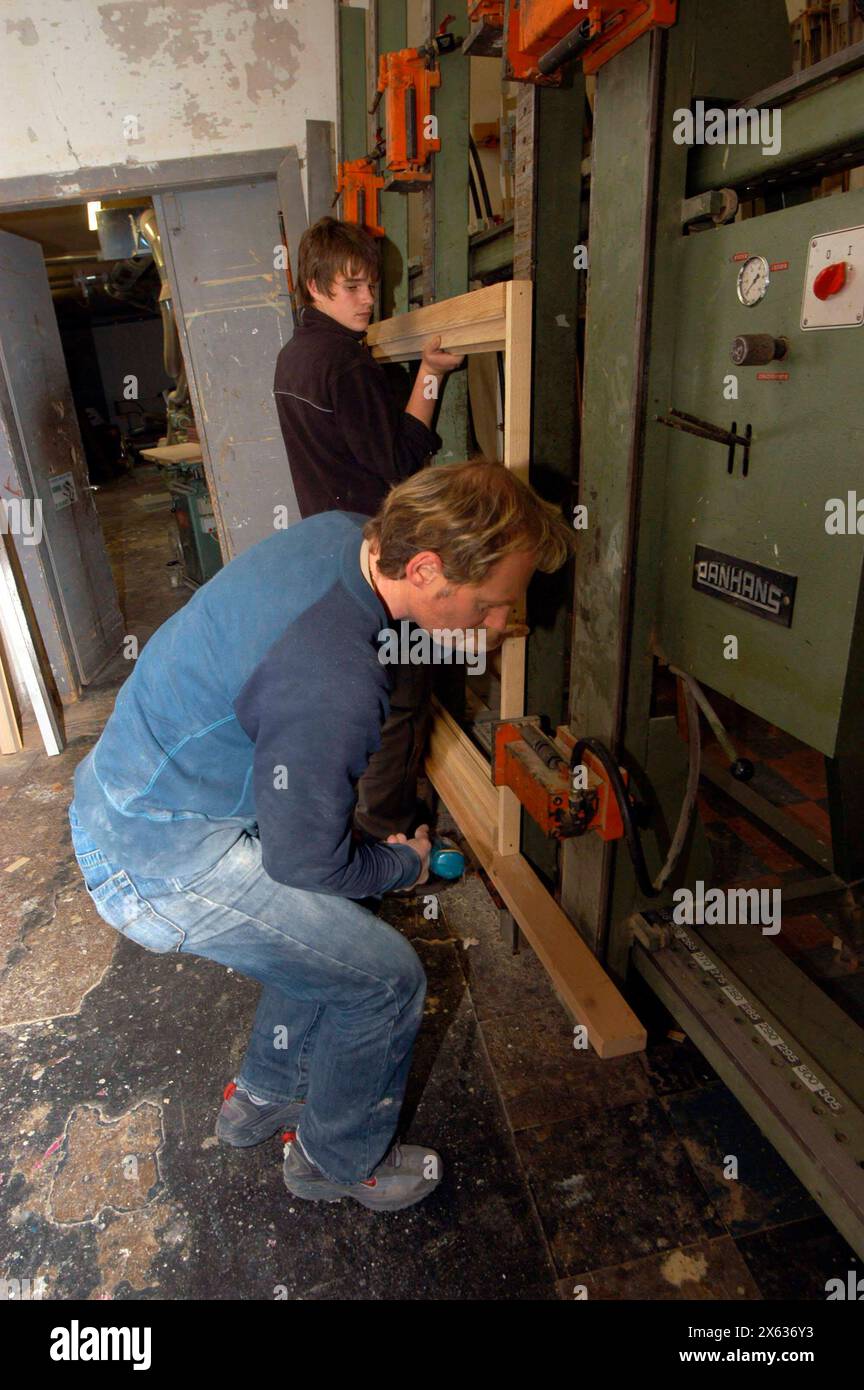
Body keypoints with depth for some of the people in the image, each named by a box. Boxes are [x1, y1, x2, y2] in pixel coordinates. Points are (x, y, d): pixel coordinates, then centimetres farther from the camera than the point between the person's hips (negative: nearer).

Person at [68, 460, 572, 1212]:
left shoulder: (342, 530, -9)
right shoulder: (336, 685, -35)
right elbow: (306, 859, -20)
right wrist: (405, 864, -1)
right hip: (161, 864, -9)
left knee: (327, 929, 23)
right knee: (387, 979, 0)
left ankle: (262, 1100, 45)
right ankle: (338, 1162, 29)